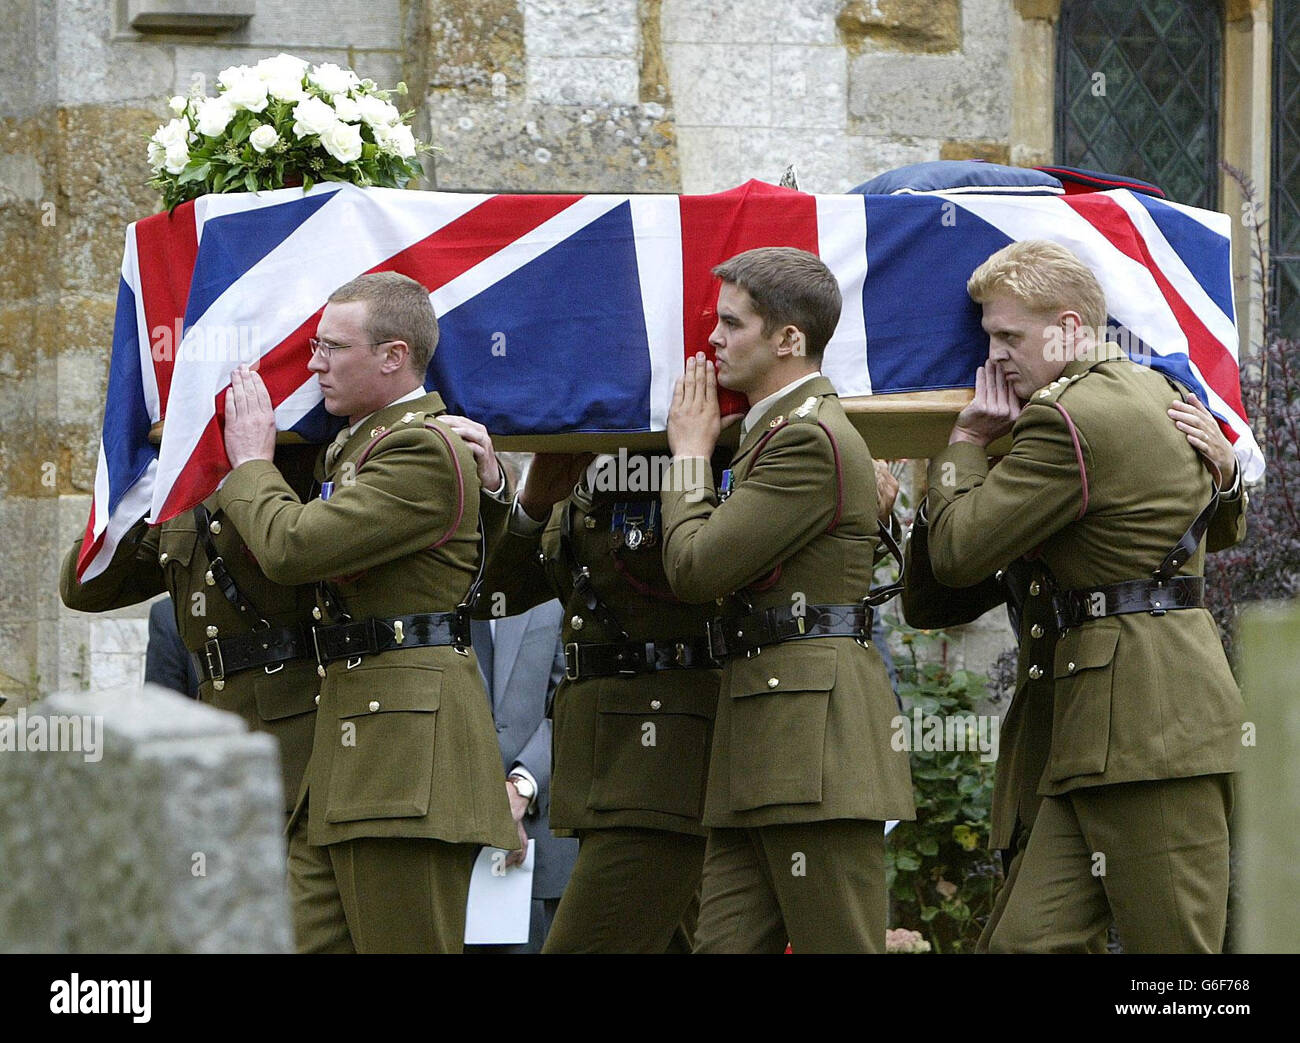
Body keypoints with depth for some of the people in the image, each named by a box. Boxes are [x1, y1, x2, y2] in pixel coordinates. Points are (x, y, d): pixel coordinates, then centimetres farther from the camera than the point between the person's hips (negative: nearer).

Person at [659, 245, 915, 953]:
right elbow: (698, 576, 24)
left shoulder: (811, 440, -12)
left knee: (837, 947, -9)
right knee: (725, 943, 3)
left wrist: (689, 455, 1)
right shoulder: (777, 431, 23)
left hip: (812, 725, -10)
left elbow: (696, 569, -14)